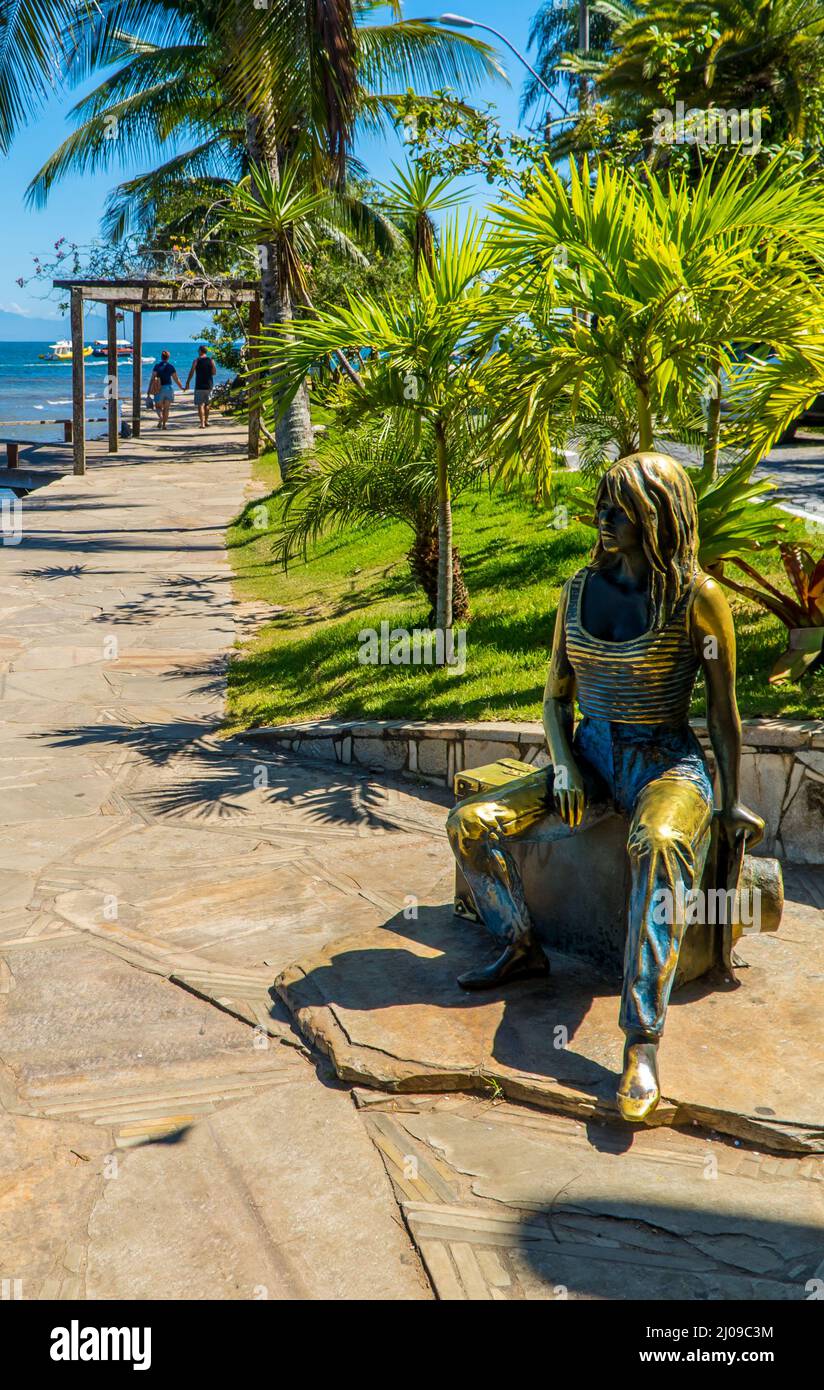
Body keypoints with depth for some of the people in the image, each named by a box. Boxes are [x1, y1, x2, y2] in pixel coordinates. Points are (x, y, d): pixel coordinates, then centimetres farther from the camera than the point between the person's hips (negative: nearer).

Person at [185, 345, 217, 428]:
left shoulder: (196, 360, -5)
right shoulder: (211, 360, 2)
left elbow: (191, 372, -6)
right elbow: (214, 372, 3)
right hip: (209, 386, 4)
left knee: (200, 405, -2)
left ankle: (202, 423, -11)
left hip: (199, 386, -4)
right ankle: (206, 421, 27)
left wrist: (187, 383, 1)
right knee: (207, 404, 19)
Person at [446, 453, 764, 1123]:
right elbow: (556, 694, 12)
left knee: (659, 846, -41)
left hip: (667, 761, -5)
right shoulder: (579, 590, 5)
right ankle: (522, 948, 9)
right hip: (589, 755, 5)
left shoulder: (697, 598, -8)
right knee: (469, 824, -13)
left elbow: (723, 708, -2)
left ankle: (643, 1044, -42)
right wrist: (564, 765, -5)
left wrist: (732, 802, -1)